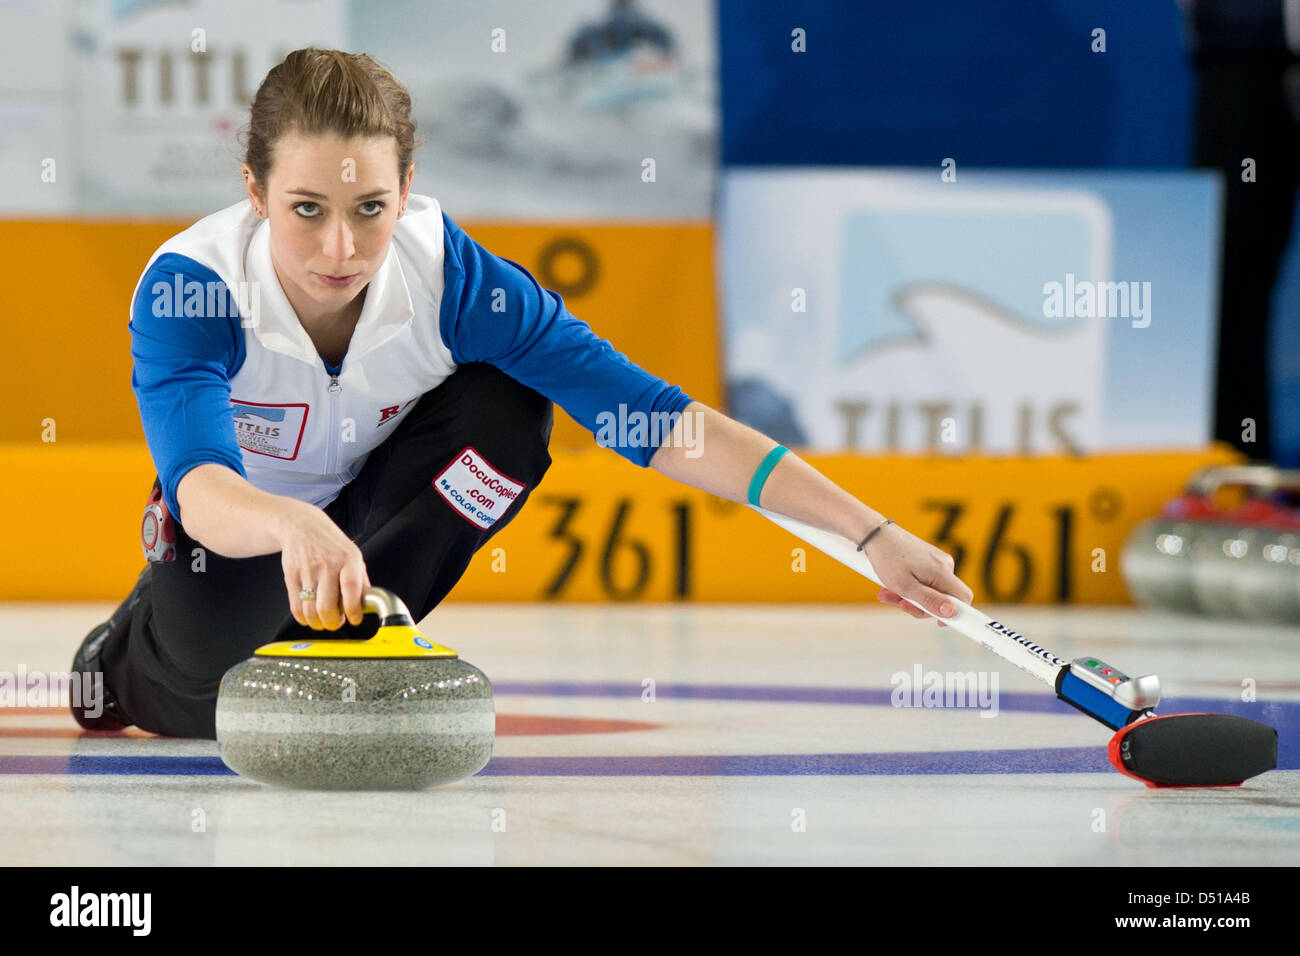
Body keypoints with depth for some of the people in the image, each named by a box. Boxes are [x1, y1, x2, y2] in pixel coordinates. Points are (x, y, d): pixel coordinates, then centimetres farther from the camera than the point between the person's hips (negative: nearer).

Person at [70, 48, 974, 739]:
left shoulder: (450, 278, -28)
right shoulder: (188, 286, -34)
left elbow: (655, 417, -29)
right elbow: (200, 485, -49)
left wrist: (869, 534, -37)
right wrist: (293, 527, -74)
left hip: (370, 515, 1)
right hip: (240, 528, -1)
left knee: (505, 407, -27)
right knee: (215, 645, -33)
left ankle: (331, 644, -11)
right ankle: (130, 660, 6)